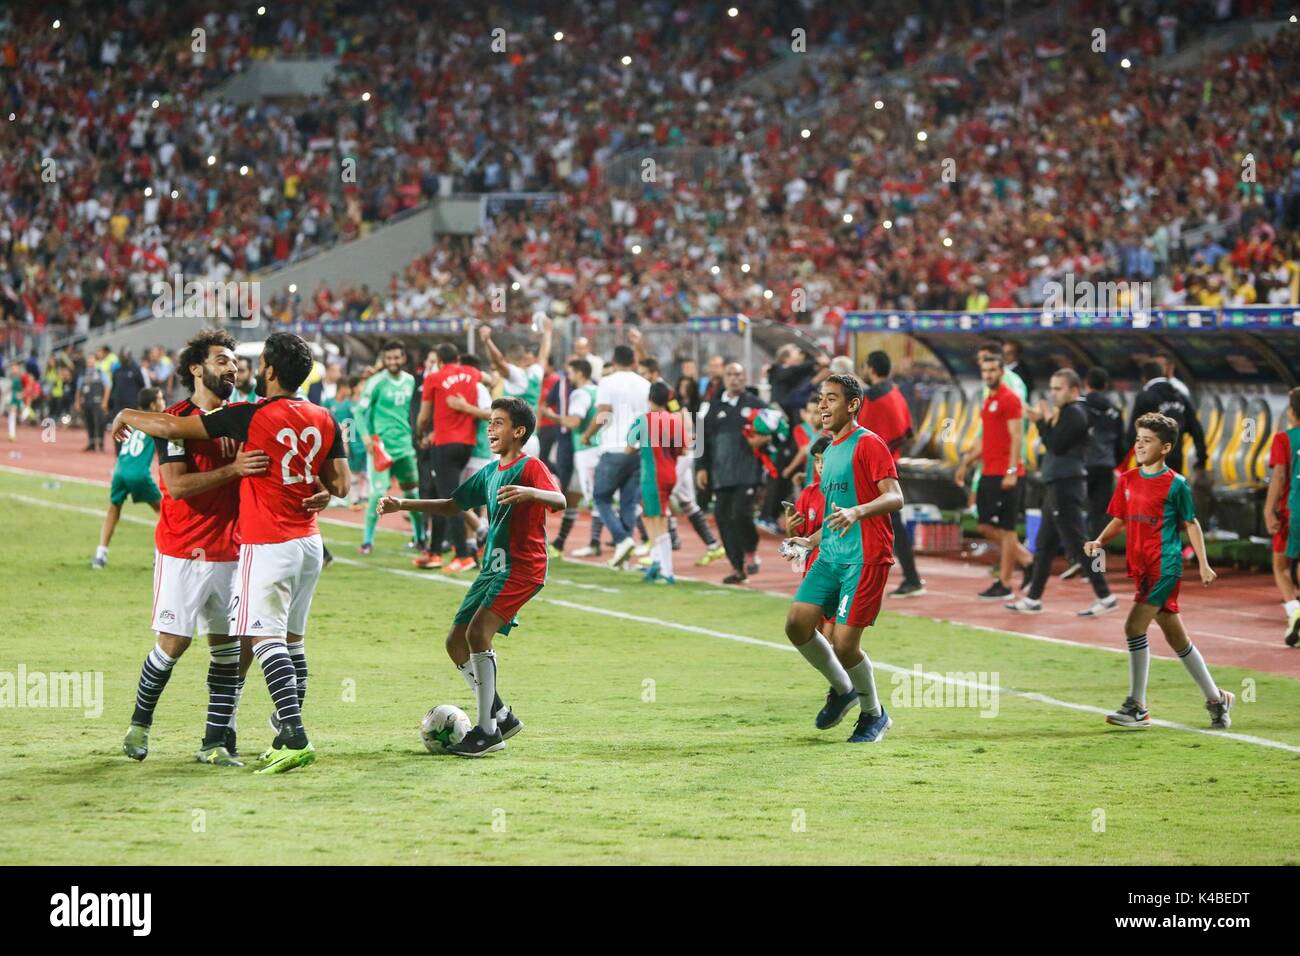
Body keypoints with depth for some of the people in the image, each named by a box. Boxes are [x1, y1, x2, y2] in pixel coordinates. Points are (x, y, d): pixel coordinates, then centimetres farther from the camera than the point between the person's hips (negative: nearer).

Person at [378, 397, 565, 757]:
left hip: (521, 568, -10)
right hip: (493, 568, 10)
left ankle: (487, 730, -21)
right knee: (456, 642, 8)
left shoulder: (530, 467, -9)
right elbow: (453, 505, 26)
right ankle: (502, 716, 18)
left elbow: (559, 500, -26)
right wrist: (403, 505, 17)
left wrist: (530, 493, -47)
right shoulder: (490, 473, 17)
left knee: (478, 632, -24)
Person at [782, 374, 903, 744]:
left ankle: (874, 714, 13)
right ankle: (842, 688, 16)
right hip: (830, 556, 8)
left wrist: (856, 512, -33)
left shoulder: (868, 444, -7)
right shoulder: (830, 451, 19)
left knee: (844, 642, -10)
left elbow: (895, 497, -17)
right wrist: (812, 540, 21)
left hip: (865, 558, -8)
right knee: (798, 623, -8)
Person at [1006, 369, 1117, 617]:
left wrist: (1045, 420, -7)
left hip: (1066, 486, -11)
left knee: (1077, 544, -10)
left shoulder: (1074, 413, -12)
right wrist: (1042, 421, 8)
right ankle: (1033, 598, 19)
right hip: (1058, 486, 11)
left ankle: (1105, 597, -10)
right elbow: (1053, 445, 19)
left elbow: (1056, 445, -17)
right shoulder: (1067, 412, 18)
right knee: (1044, 545, 13)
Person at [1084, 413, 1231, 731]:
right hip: (1141, 569, 7)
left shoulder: (1175, 484, -6)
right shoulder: (1127, 480, 10)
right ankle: (1215, 698, 26)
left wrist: (1204, 565, 1)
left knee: (1134, 627, -17)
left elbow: (1191, 524, 1)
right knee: (1176, 638, 13)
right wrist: (1100, 542, -1)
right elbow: (1120, 520, 16)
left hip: (1165, 567, -7)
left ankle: (1137, 707, -11)